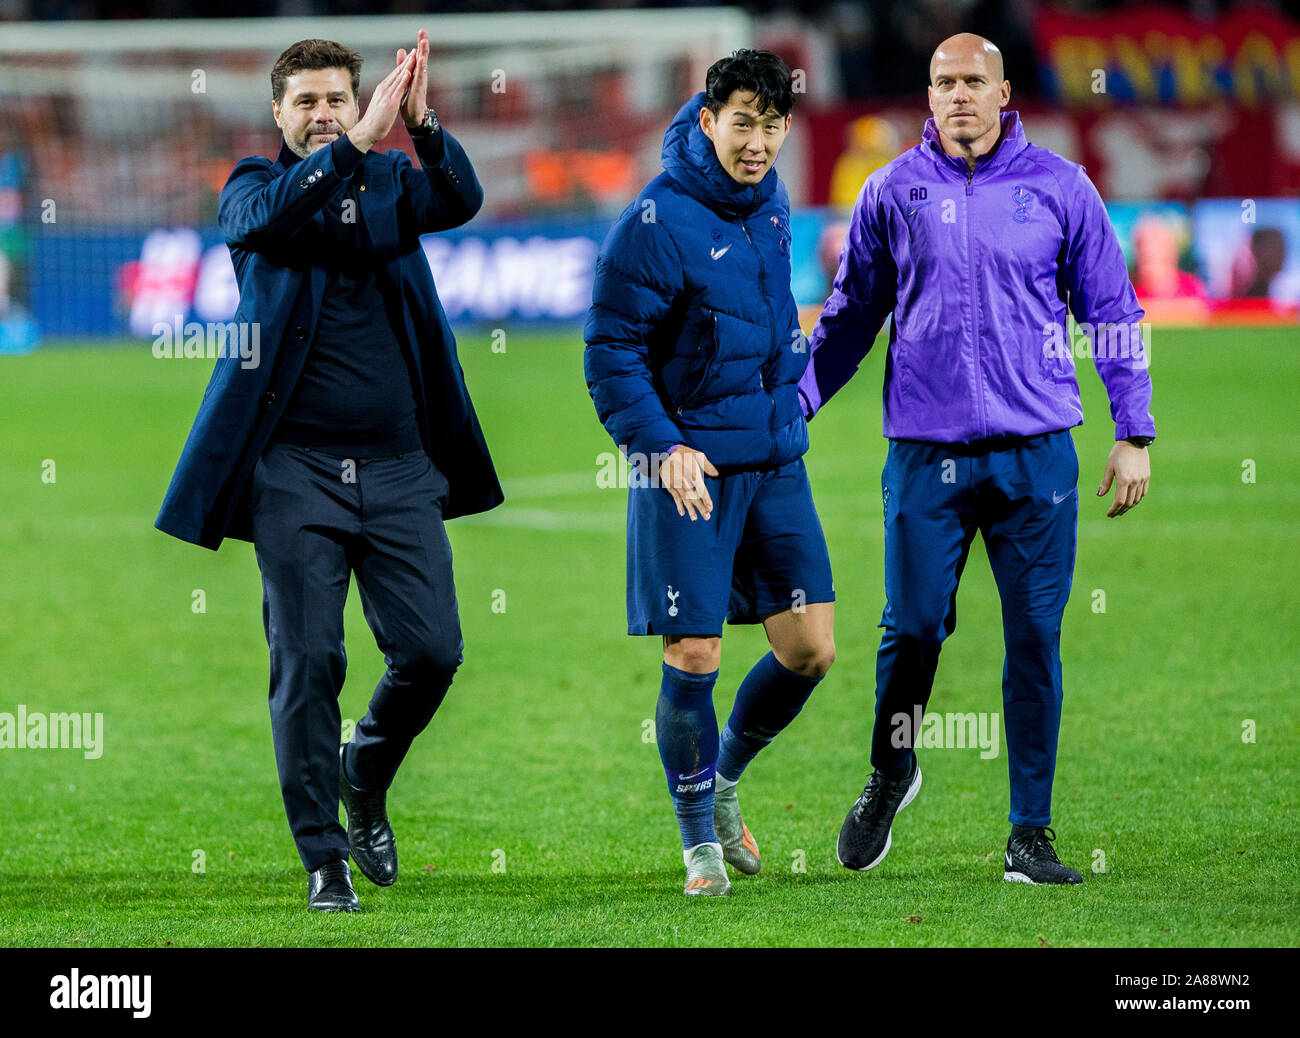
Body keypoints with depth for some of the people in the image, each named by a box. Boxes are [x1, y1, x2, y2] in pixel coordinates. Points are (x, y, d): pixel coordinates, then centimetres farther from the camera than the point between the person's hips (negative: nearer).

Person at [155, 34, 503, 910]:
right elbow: (268, 217, -19)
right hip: (295, 467, -2)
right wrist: (356, 143, -30)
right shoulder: (253, 187, 4)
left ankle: (365, 777, 27)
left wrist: (421, 124, -29)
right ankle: (323, 857, 6)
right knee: (307, 663, -3)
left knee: (432, 649, -1)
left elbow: (462, 201, -11)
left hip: (398, 466, 2)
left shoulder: (393, 181, 10)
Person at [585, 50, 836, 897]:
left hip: (777, 463, 6)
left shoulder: (770, 202, 8)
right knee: (693, 659, -5)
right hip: (691, 472, -6)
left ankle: (723, 782, 27)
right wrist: (663, 445, -21)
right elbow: (611, 352, -12)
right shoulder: (656, 223, -14)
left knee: (810, 650, 2)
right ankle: (700, 839, 12)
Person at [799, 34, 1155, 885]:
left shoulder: (1059, 188, 4)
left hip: (1036, 453, 0)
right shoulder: (893, 193, 6)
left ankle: (1031, 835, 6)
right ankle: (891, 775, 28)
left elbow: (1112, 313, 9)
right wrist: (789, 405, 7)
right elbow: (851, 314, 16)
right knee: (913, 626, -1)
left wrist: (1134, 435, 4)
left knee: (1036, 640, -1)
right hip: (925, 453, 0)